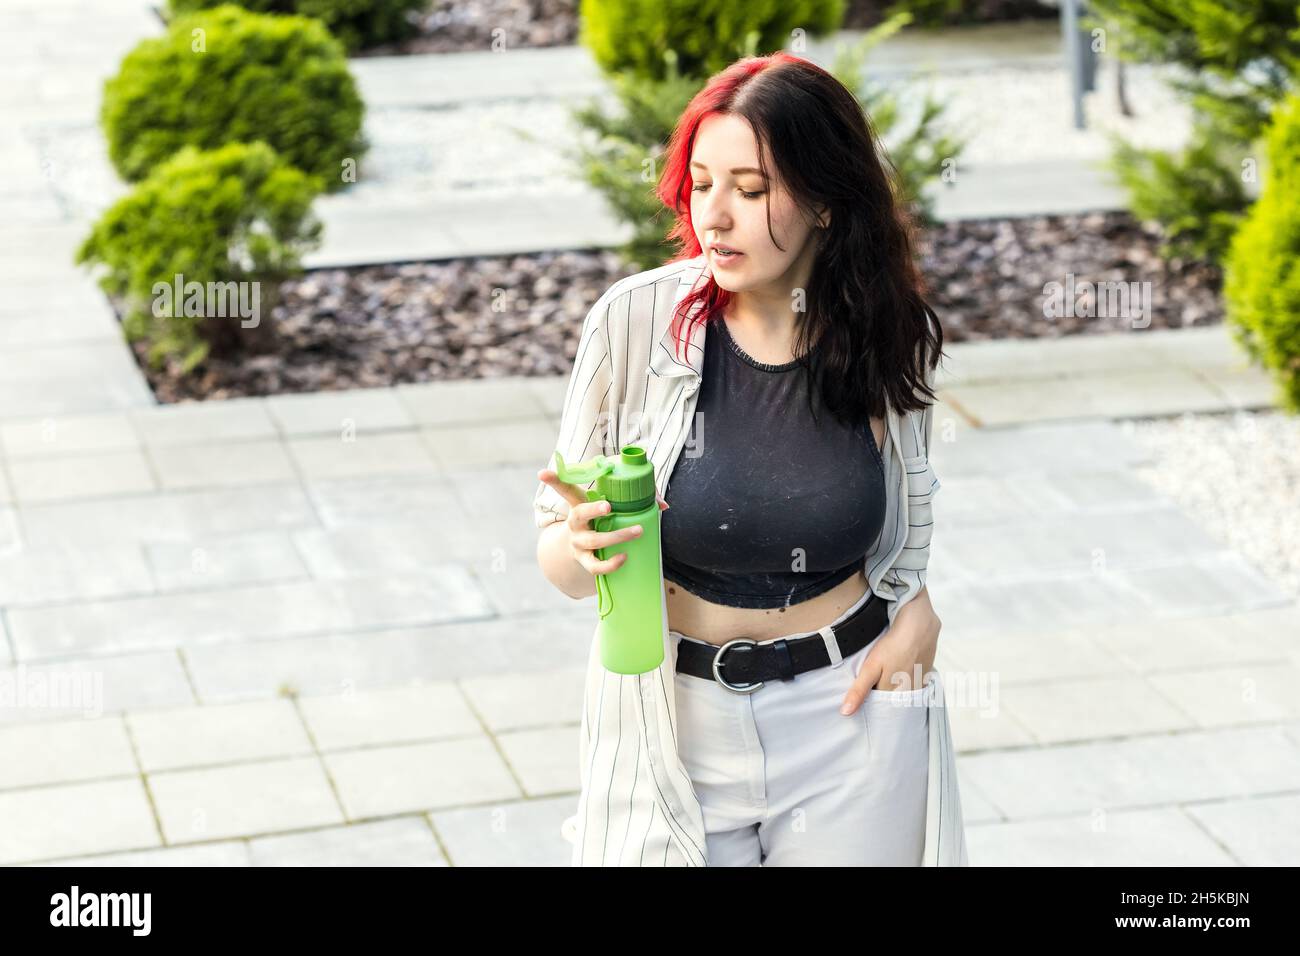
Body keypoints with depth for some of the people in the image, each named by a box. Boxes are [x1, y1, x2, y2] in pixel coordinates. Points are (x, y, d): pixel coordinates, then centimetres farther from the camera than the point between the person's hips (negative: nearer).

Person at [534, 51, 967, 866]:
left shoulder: (891, 333, -7)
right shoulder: (635, 320, -14)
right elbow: (559, 556, -8)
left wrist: (915, 612, -4)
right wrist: (582, 548, -30)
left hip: (849, 715, 1)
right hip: (678, 721, -1)